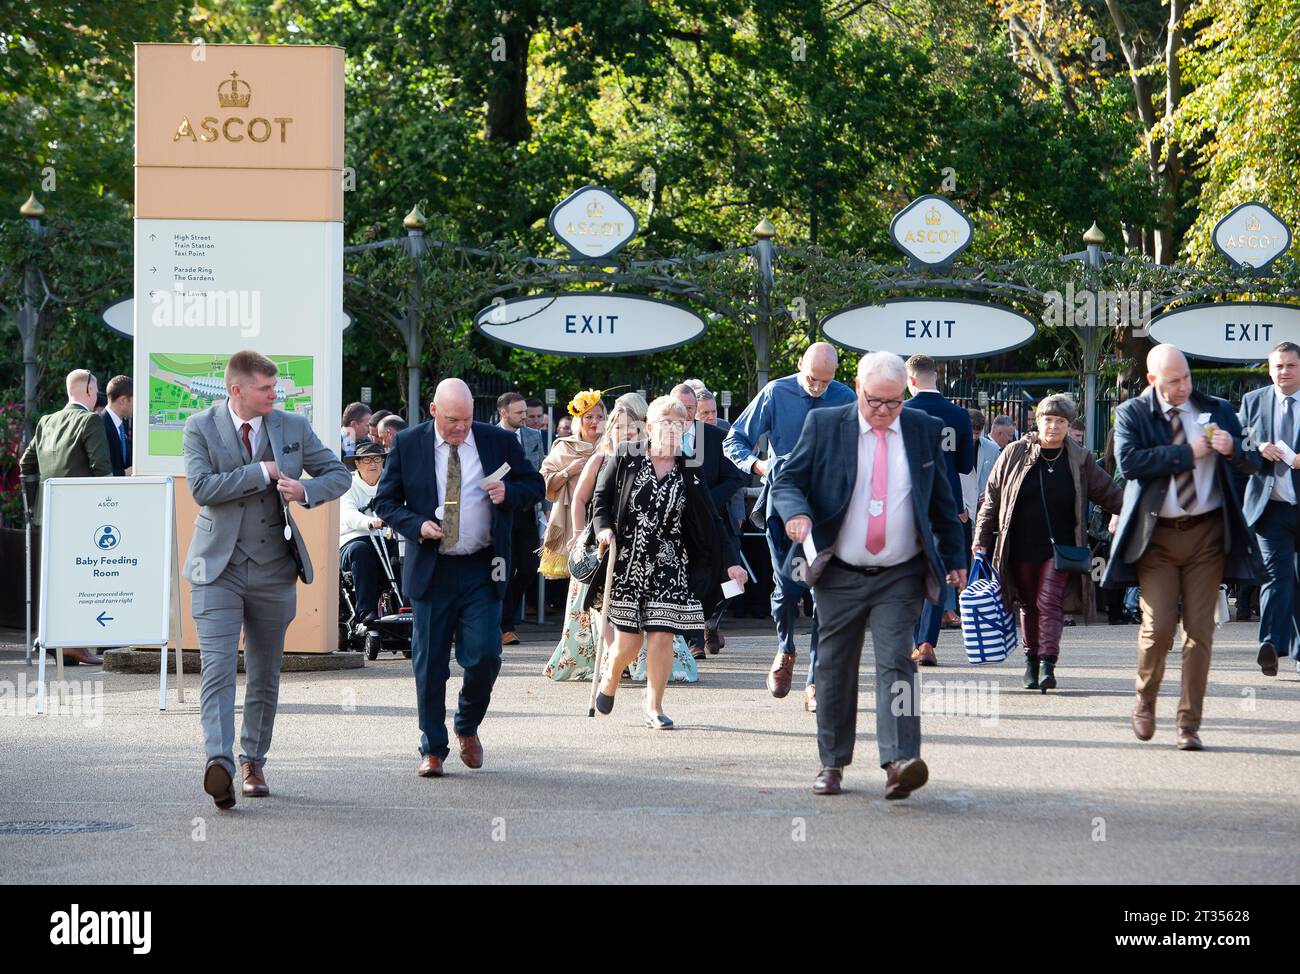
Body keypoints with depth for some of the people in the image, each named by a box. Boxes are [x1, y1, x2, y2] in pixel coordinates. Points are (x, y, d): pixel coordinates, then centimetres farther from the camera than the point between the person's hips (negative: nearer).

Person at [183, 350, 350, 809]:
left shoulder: (293, 427, 4)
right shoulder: (200, 428, -4)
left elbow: (339, 474, 10)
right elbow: (202, 487, -17)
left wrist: (306, 489, -11)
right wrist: (262, 472, -17)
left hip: (274, 569, 3)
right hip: (219, 569, -3)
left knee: (265, 674, 11)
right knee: (217, 667, -17)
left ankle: (252, 762, 24)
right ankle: (219, 760, -28)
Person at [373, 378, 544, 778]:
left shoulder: (500, 442, 3)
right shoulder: (407, 444, 2)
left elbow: (535, 485, 11)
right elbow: (385, 501, 6)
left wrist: (509, 492, -11)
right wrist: (416, 525, -12)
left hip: (482, 570, 0)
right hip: (431, 569, 0)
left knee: (484, 655, -8)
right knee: (429, 664, 2)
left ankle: (468, 729, 18)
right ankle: (432, 749, 12)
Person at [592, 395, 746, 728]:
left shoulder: (689, 474, 5)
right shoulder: (624, 461, -1)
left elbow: (710, 522, 6)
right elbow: (601, 500, 4)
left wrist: (730, 562, 0)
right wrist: (604, 528, -15)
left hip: (668, 566, 2)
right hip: (626, 561, -1)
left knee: (661, 637, -6)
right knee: (629, 640, 0)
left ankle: (654, 706, 12)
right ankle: (610, 678, 34)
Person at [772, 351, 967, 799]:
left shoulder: (925, 430, 6)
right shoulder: (824, 425, 0)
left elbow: (942, 501, 14)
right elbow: (787, 481, 0)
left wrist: (954, 557, 14)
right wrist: (797, 512, -22)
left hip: (900, 578, 0)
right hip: (839, 577, 1)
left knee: (896, 663, -15)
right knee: (834, 669, 7)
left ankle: (900, 762, -25)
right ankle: (832, 764, 18)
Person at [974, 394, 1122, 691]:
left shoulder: (1080, 460, 2)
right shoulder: (1015, 454, 2)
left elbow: (1108, 494, 12)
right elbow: (992, 497, 6)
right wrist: (982, 540, 3)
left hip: (1060, 547, -1)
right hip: (1021, 547, 2)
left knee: (1050, 602, -12)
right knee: (1029, 605, 11)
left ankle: (1047, 665, -19)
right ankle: (1031, 659, 25)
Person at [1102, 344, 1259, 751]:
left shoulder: (1216, 411, 9)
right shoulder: (1132, 414, 2)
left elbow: (1251, 464, 8)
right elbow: (1128, 462, -15)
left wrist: (1232, 450, -14)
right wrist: (1186, 453, -15)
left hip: (1206, 534, 2)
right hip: (1157, 535, -2)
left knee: (1199, 630, -2)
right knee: (1158, 627, -8)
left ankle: (1189, 723, 5)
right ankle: (1145, 702, 19)